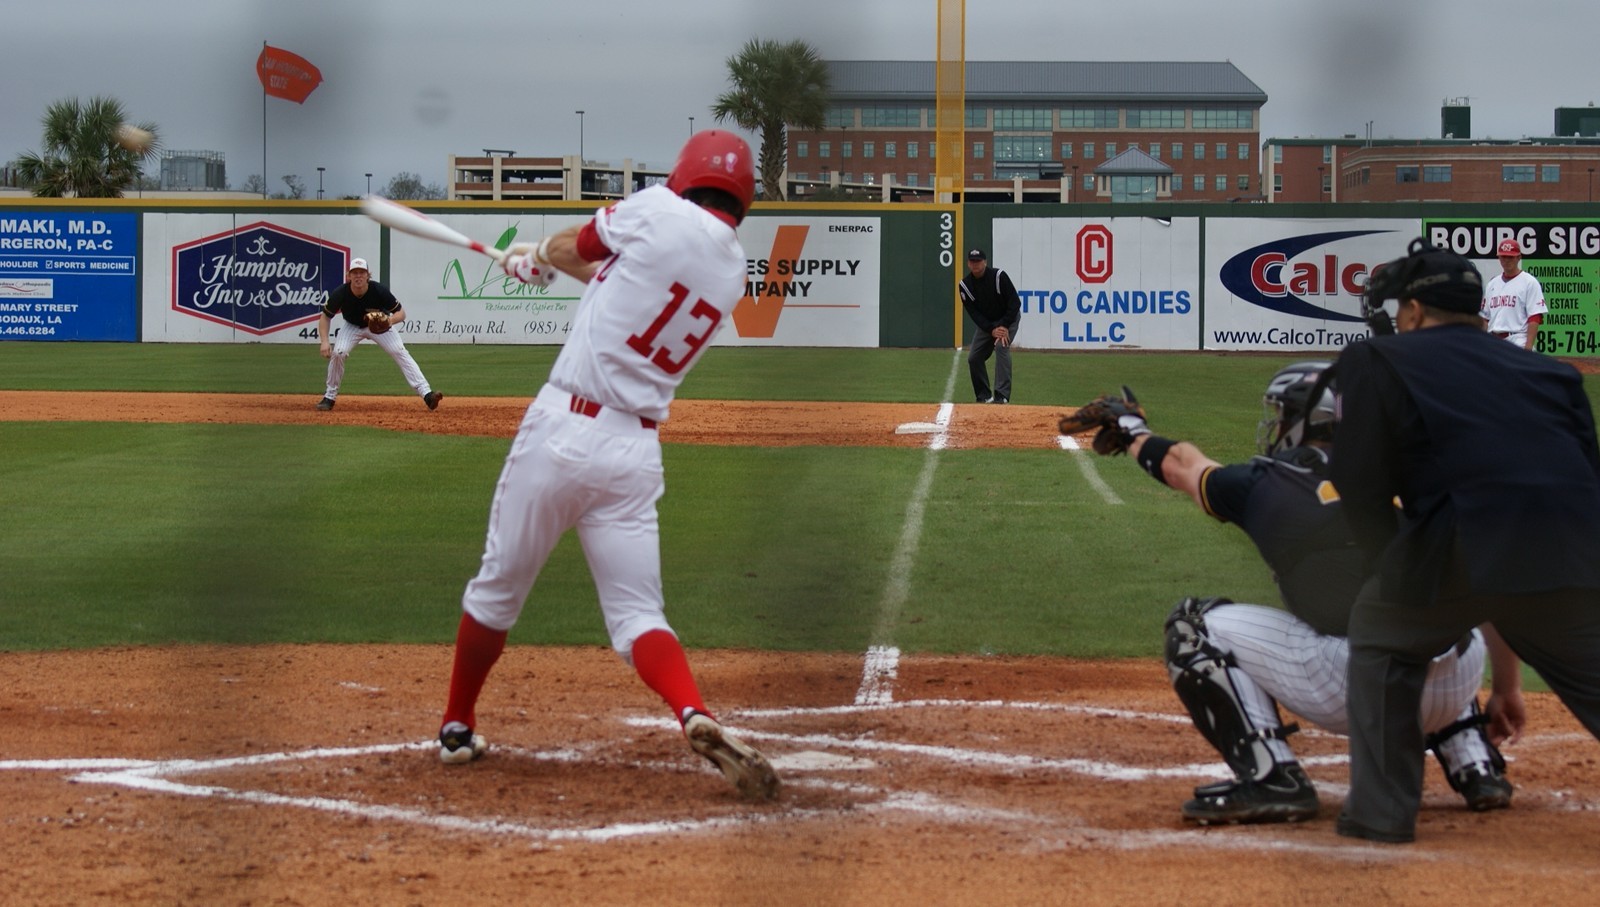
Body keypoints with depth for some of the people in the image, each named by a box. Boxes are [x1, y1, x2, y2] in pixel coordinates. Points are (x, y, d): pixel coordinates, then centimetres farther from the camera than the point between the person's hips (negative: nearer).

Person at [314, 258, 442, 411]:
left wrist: (390, 320, -45)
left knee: (400, 352, -18)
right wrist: (324, 342, -29)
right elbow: (325, 316, -15)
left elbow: (401, 313, -21)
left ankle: (426, 393, -23)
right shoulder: (340, 294, -28)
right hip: (352, 326, 1)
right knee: (338, 353, -22)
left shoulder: (379, 291, -31)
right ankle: (330, 397, -3)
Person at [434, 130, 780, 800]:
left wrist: (535, 256, 34)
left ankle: (457, 727, 29)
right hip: (635, 454, 3)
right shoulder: (733, 274, 9)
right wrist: (546, 262, 38)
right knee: (637, 614, 5)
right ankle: (697, 717, -23)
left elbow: (576, 246, 12)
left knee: (499, 587, 15)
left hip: (561, 433, -3)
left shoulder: (658, 212, -7)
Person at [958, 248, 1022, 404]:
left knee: (1001, 346, -27)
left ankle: (1002, 396, -30)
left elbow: (1015, 302, -19)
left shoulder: (998, 276, -22)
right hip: (985, 323, 5)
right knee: (973, 358, -2)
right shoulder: (965, 284, -11)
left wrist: (1005, 326, -25)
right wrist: (991, 330, -22)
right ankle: (985, 396, 14)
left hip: (1008, 319, -5)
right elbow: (973, 313, -10)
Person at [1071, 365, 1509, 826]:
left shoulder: (1264, 484, 11)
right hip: (1459, 686, 5)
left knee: (1194, 626, 12)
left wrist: (1131, 430, 52)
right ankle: (1476, 766, 22)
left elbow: (1180, 464, 32)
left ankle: (1270, 776, -2)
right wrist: (1507, 691, 31)